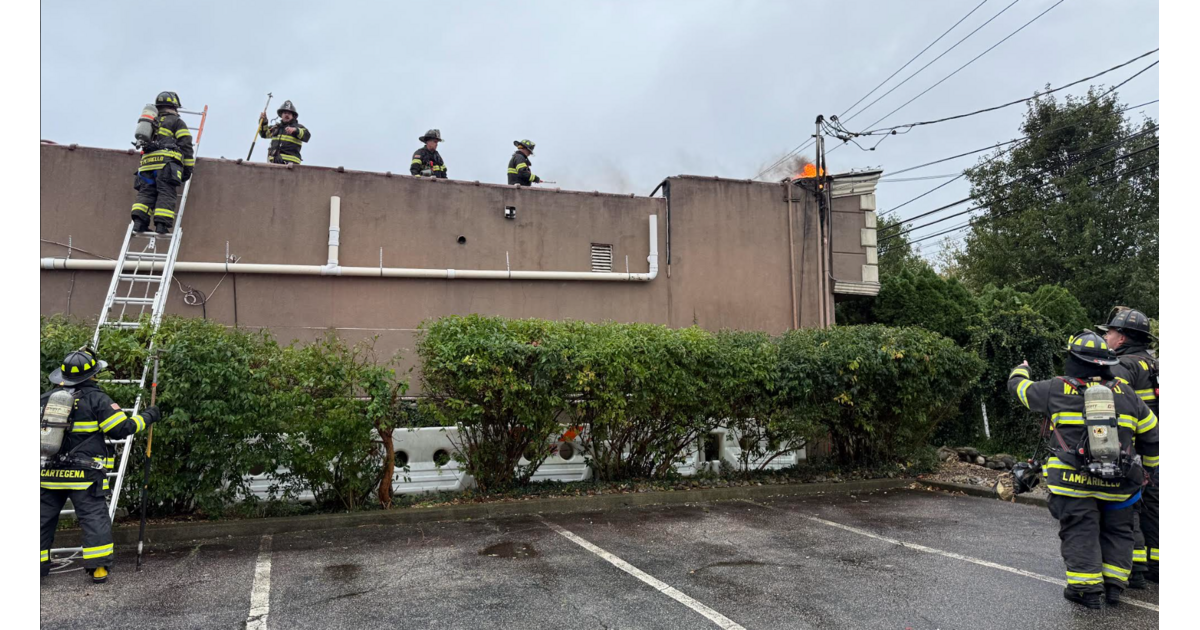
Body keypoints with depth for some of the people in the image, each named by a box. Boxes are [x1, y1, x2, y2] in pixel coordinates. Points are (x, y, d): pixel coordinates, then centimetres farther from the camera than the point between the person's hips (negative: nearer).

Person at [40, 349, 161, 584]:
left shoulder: (46, 398, 8)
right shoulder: (96, 399, -9)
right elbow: (122, 428, -12)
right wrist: (148, 416, 1)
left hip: (50, 475, 5)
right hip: (84, 475, -5)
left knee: (44, 519, 15)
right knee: (94, 518, 0)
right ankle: (98, 567, -2)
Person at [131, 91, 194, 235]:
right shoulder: (177, 122, 10)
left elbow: (145, 143, 31)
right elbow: (185, 146, 0)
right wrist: (188, 168, 1)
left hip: (147, 162, 6)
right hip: (166, 163, -6)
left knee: (146, 193, 2)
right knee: (166, 194, -10)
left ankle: (139, 221, -13)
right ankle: (161, 224, -19)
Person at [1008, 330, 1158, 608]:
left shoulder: (1056, 390, -5)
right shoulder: (1126, 394, 5)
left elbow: (1018, 386, 10)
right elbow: (1153, 436, 11)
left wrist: (1021, 370, 33)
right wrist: (1146, 468, 25)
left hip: (1073, 482, -3)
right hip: (1117, 483, 3)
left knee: (1080, 533, 3)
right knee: (1117, 532, 18)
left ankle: (1086, 589, 4)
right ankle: (1113, 585, 19)